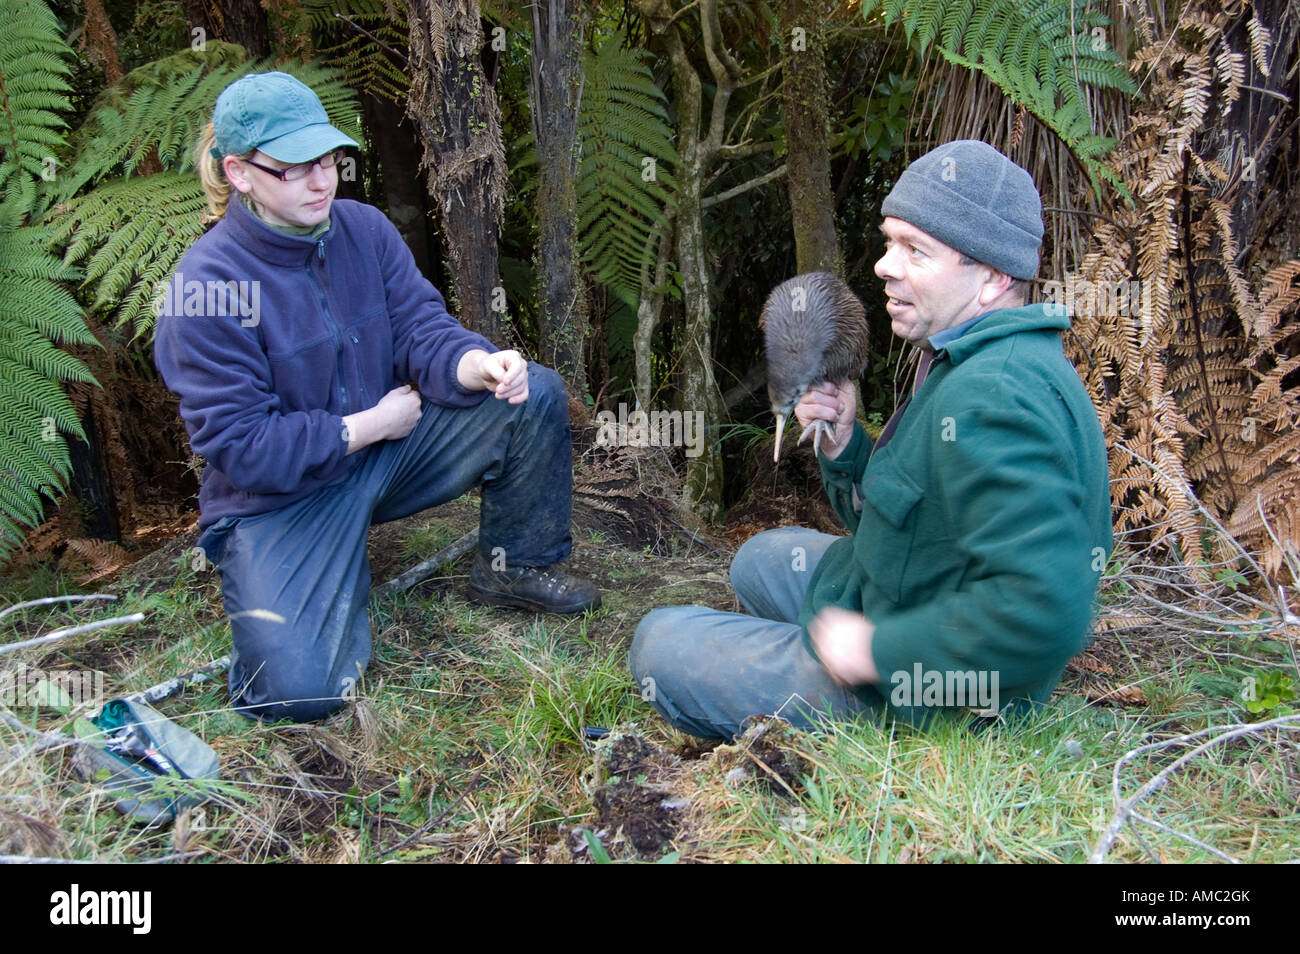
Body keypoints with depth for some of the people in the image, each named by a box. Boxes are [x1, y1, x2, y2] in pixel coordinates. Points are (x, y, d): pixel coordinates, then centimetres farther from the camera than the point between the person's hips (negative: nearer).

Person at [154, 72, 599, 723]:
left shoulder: (363, 228, -4)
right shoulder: (205, 287, -20)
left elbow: (422, 328, -7)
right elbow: (240, 446, -20)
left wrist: (478, 365, -31)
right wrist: (372, 425, -18)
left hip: (389, 444, 5)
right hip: (278, 499, -5)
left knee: (536, 395, -13)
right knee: (296, 689, -23)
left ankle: (513, 566, 8)